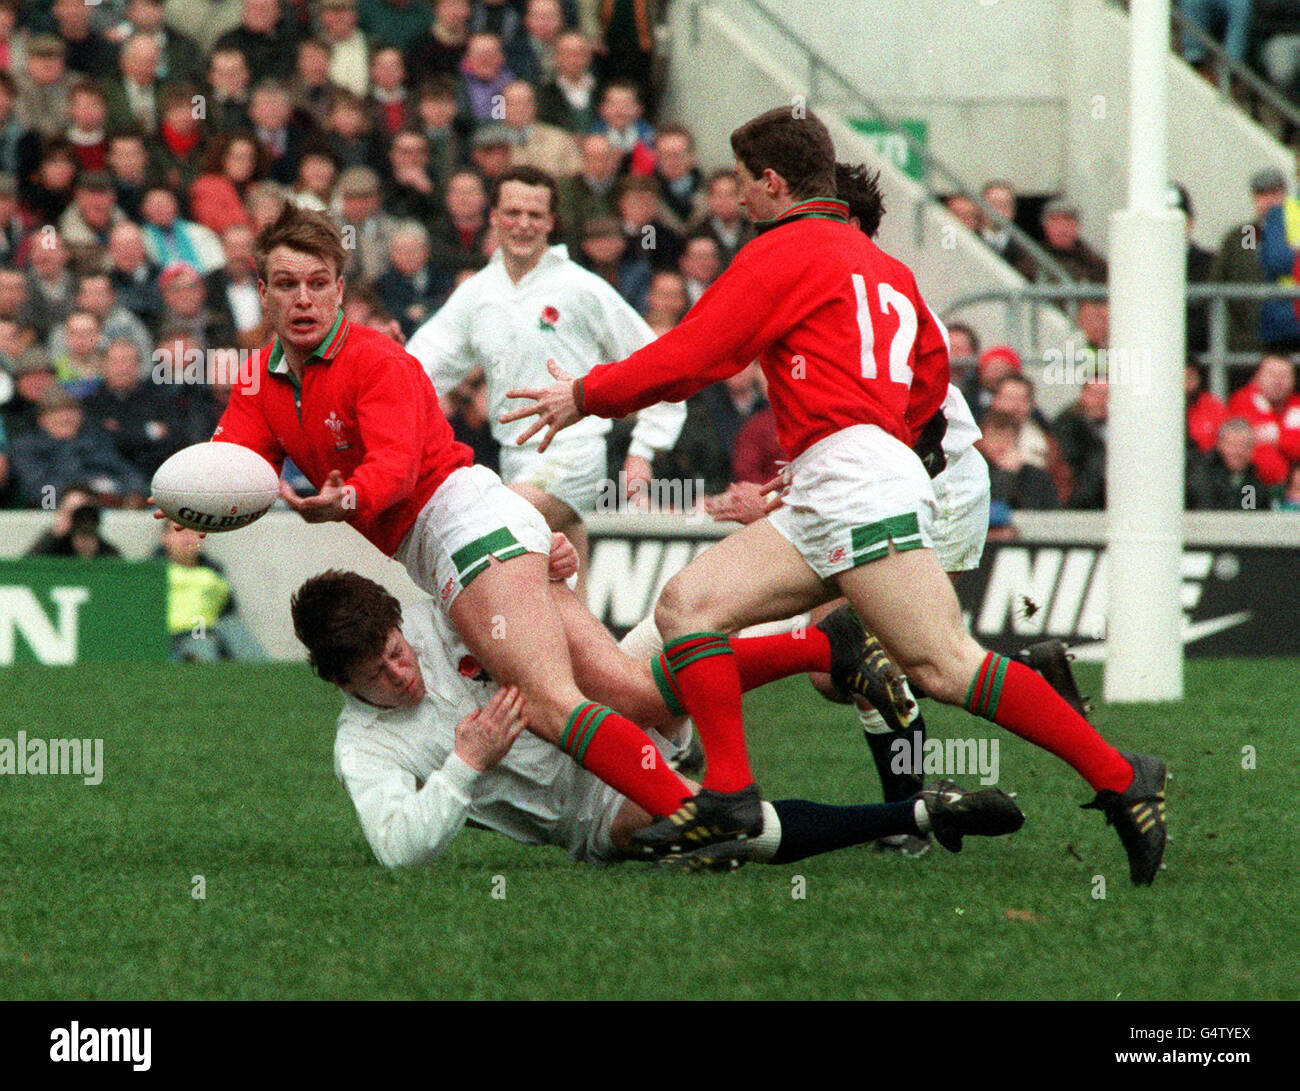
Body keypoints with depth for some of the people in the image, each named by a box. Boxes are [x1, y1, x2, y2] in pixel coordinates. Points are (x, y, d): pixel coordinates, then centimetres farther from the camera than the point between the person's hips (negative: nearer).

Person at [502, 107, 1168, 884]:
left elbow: (689, 359, -2)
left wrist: (586, 396, 11)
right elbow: (932, 369, 31)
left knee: (943, 665, -17)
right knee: (688, 604, 3)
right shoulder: (882, 264, 26)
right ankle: (730, 796, -9)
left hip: (856, 481, -10)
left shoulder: (785, 252, 0)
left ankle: (1121, 780, -17)